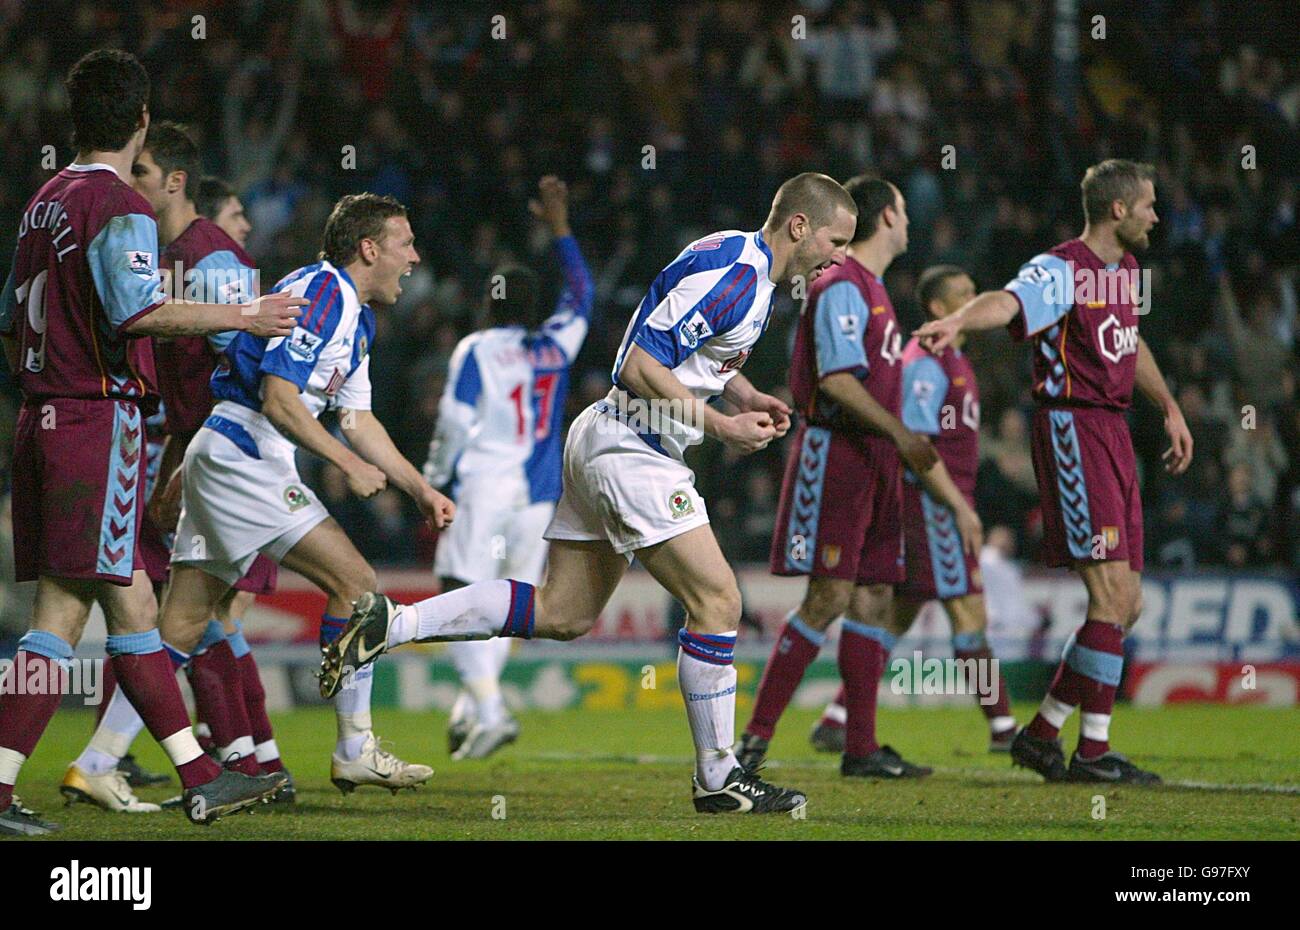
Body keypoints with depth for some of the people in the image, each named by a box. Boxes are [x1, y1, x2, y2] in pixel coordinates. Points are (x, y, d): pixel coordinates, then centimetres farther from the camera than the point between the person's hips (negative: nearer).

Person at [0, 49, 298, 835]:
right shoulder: (121, 208, -11)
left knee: (134, 606, 9)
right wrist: (240, 317, -20)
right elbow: (138, 311, -25)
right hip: (100, 423, -9)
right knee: (63, 612, -7)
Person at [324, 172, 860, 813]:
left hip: (607, 440, 10)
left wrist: (744, 396, 14)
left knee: (562, 614, 11)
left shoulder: (747, 261, 13)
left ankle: (391, 623, 9)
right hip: (631, 447, -10)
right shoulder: (733, 273, -19)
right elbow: (641, 364, -23)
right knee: (717, 602, -8)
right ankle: (717, 780, -3)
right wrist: (721, 425, -20)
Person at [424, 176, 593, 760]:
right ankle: (469, 710, 5)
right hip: (540, 494, 5)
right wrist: (560, 228, 35)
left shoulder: (475, 351, 0)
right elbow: (580, 293, 28)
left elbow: (455, 424, -4)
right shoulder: (555, 345, 11)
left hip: (485, 487, -5)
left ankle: (488, 710, -21)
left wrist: (434, 480, 9)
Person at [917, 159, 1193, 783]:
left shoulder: (1124, 269, 15)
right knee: (1112, 596, -13)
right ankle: (1093, 752, -7)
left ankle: (1042, 733, 17)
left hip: (1113, 433, 9)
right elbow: (1010, 301, -35)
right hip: (1073, 431, -9)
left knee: (1125, 604, 9)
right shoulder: (1063, 270, -14)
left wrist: (1169, 408, 40)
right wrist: (957, 321, -55)